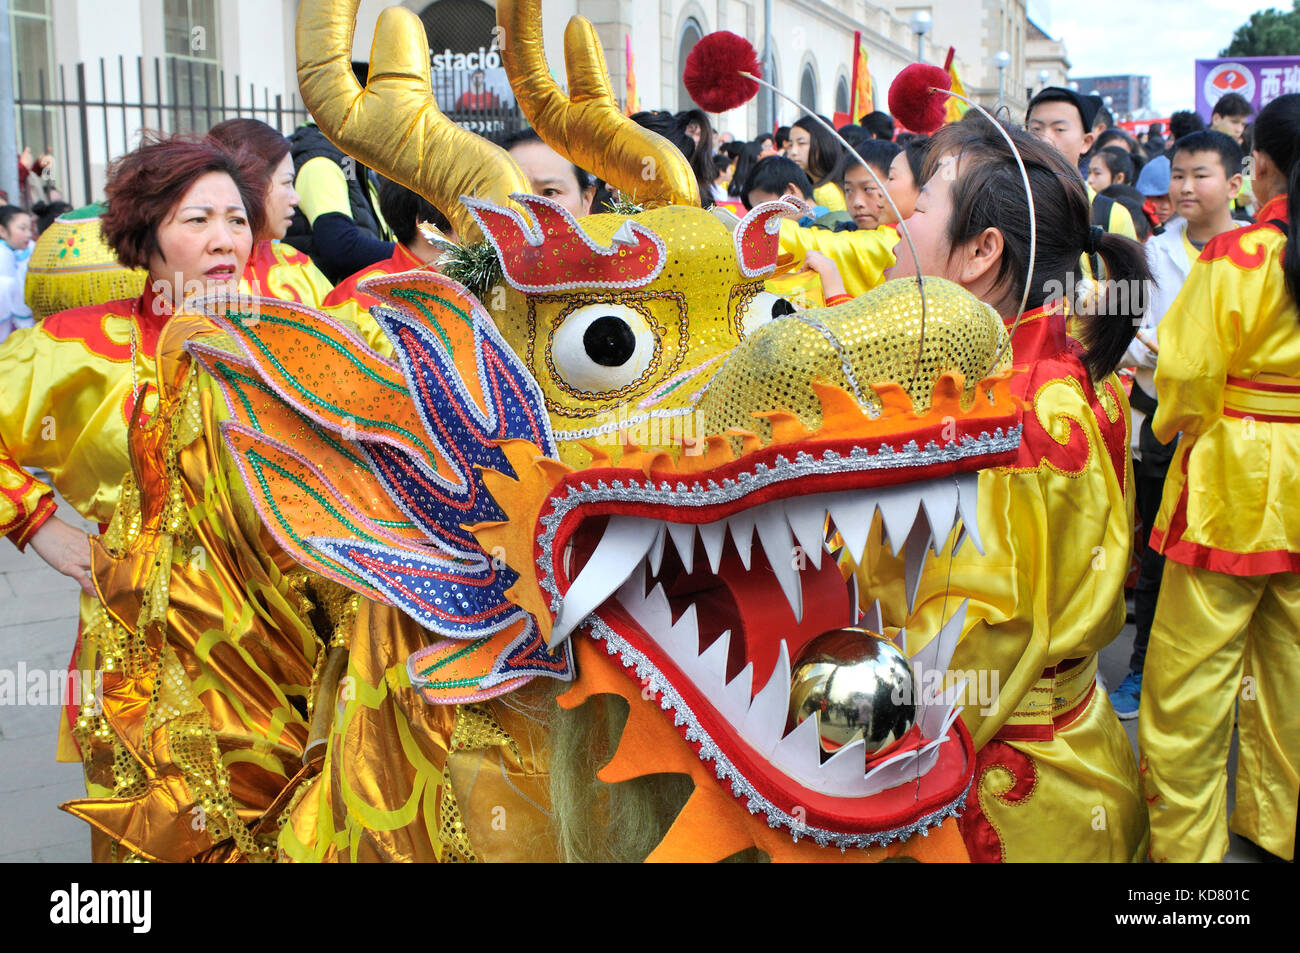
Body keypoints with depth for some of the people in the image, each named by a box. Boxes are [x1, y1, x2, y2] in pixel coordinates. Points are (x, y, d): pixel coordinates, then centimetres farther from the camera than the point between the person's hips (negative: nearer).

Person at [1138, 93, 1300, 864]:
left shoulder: (1236, 259, -14)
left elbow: (1188, 378, -13)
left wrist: (1168, 425, 8)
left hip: (1233, 484, -5)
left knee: (1192, 676, 4)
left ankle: (1183, 839, 13)